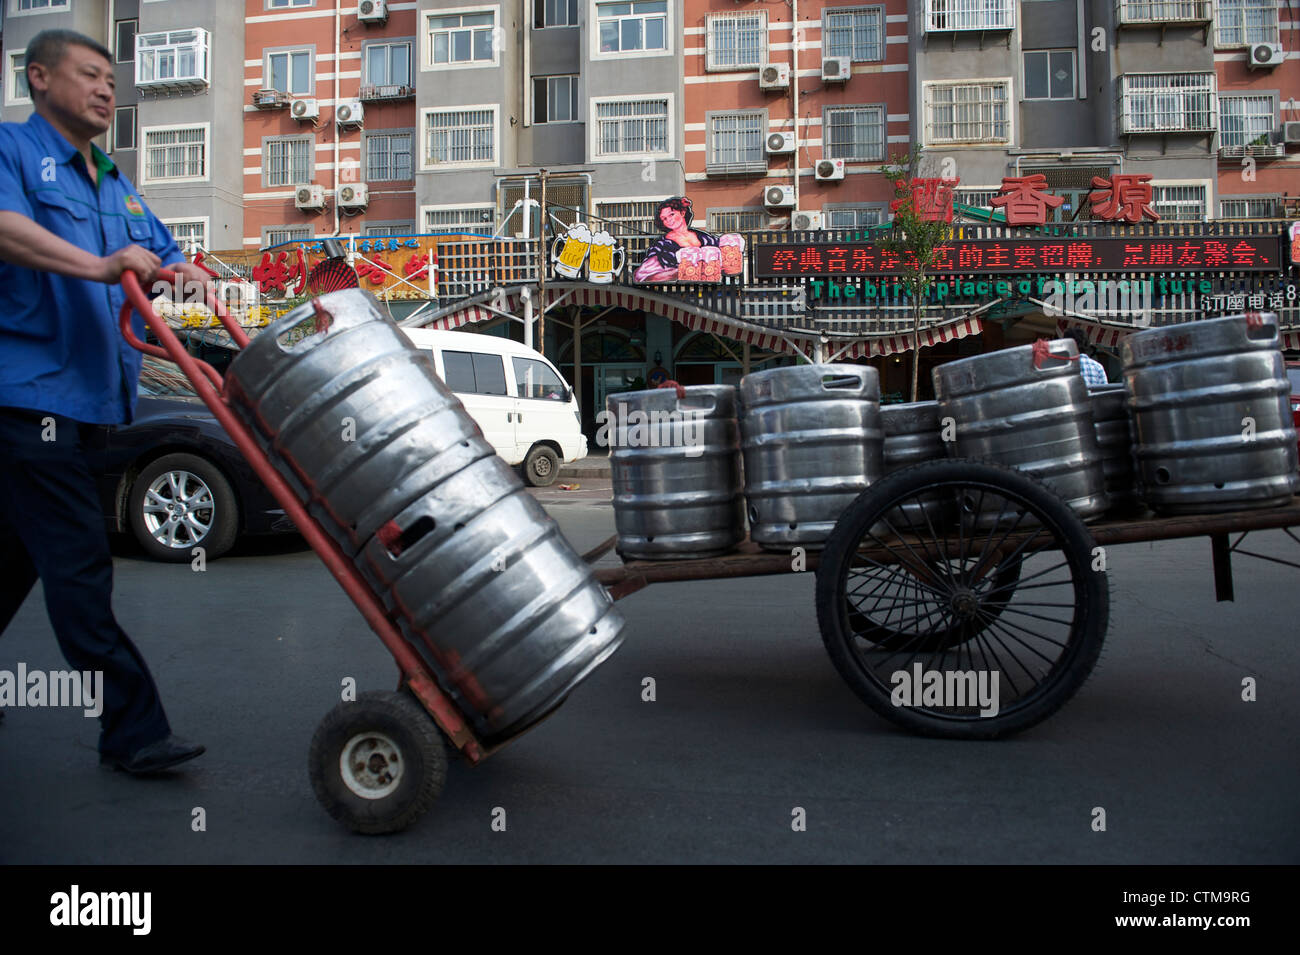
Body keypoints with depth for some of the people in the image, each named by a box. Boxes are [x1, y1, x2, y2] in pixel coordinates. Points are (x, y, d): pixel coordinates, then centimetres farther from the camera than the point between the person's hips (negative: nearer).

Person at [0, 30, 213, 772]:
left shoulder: (117, 188, 24)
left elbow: (166, 258, 20)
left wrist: (183, 274, -3)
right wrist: (96, 266, -33)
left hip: (80, 396, 8)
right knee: (80, 562, -10)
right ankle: (132, 728, -7)